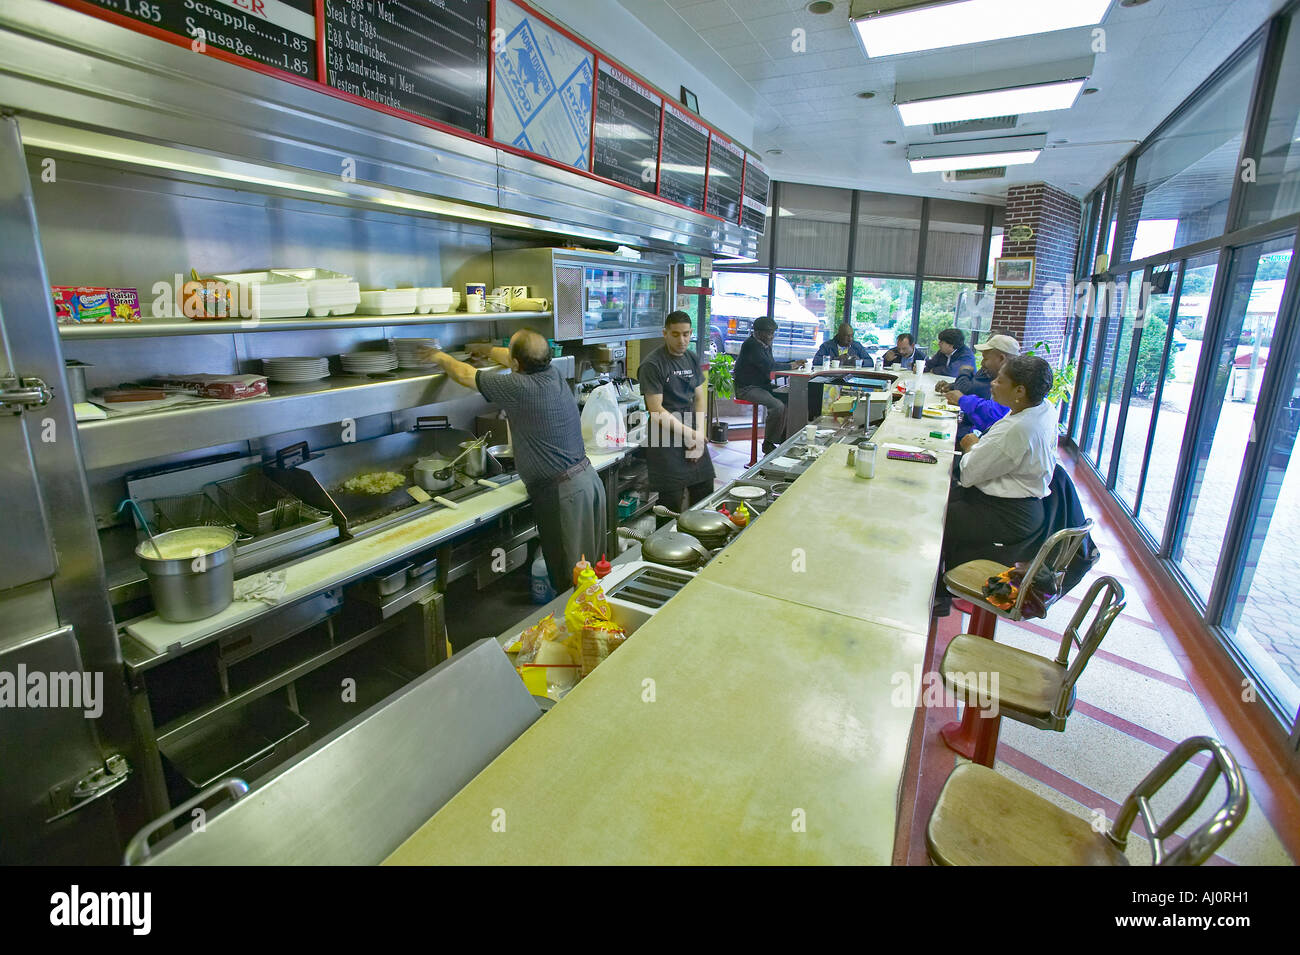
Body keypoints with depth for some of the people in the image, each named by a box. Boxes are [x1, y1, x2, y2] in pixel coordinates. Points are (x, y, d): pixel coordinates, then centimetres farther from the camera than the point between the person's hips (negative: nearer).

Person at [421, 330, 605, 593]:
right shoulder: (552, 372, 4)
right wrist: (485, 349, 42)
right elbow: (513, 359, 27)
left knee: (568, 576, 3)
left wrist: (441, 356, 19)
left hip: (562, 490, -8)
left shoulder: (519, 387, -17)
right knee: (591, 565, 17)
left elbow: (464, 375, -1)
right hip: (588, 476, 9)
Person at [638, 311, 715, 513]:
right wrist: (689, 434, -17)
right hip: (666, 442, -7)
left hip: (695, 439, 7)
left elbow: (700, 397, 12)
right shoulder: (652, 365, -11)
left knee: (705, 499, 15)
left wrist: (700, 436, -1)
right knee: (671, 508, -1)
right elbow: (656, 410, -15)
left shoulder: (692, 359, 12)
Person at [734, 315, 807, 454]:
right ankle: (768, 444, -13)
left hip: (762, 386, 10)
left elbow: (772, 364, 17)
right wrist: (789, 366, -12)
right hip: (747, 389, -10)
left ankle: (784, 439, 2)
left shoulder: (766, 345, 16)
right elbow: (768, 366, -25)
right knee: (778, 406, -27)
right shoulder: (751, 345, -15)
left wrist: (794, 363, 1)